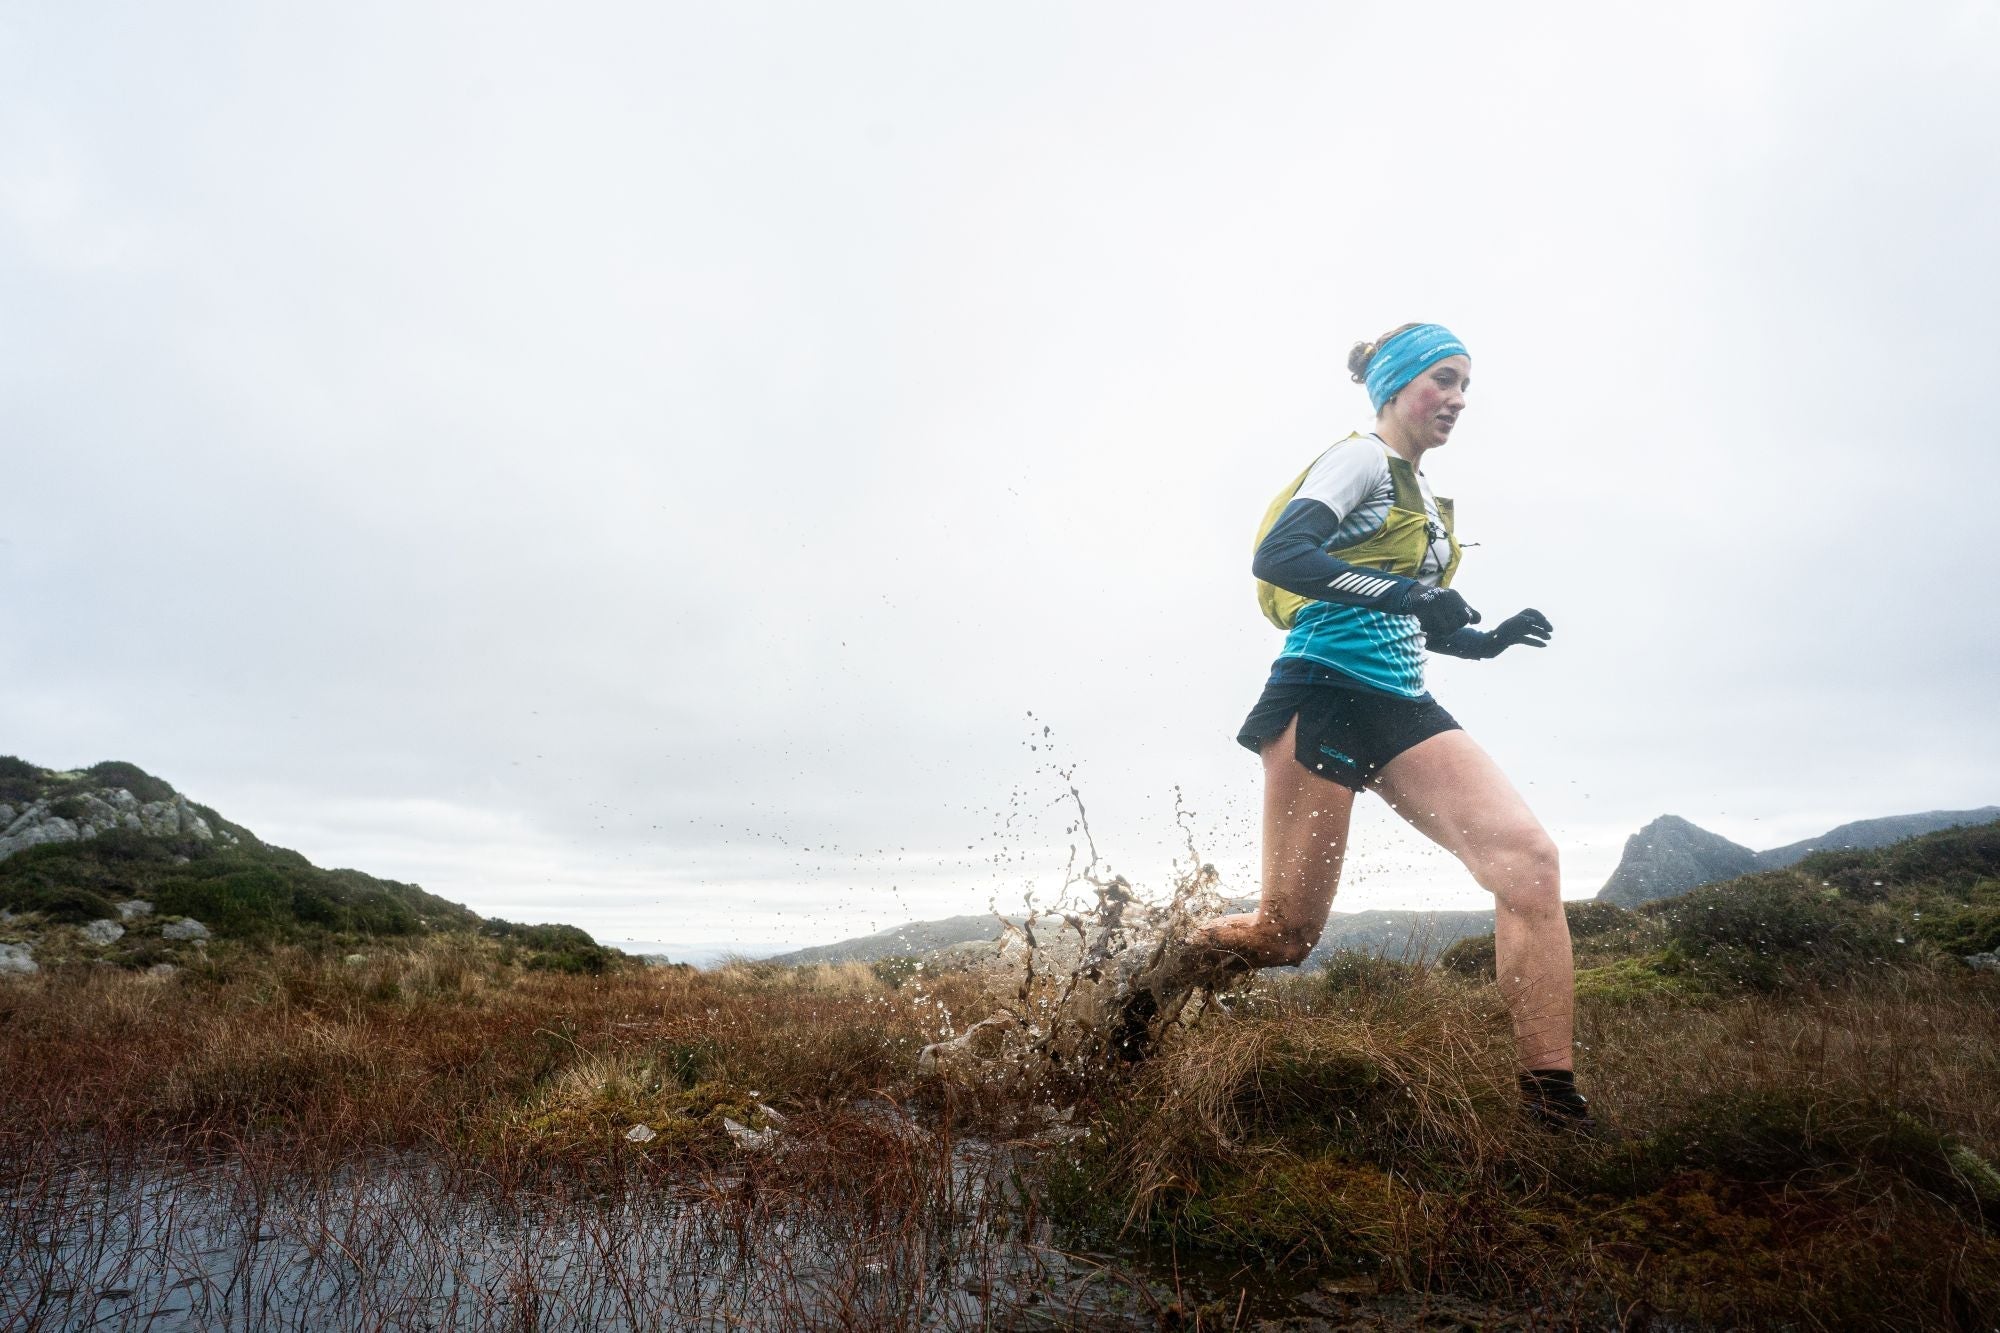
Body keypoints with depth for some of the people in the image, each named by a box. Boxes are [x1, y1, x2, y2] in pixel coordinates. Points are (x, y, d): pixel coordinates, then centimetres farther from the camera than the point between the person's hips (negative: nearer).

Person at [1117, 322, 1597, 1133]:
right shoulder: (1364, 459, -1)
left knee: (1530, 862, -14)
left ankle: (1554, 1104, -9)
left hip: (1403, 711, 8)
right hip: (1325, 698, -8)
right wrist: (1402, 593, -25)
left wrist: (1489, 640, 18)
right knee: (1286, 931, -3)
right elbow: (1277, 556, -18)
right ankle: (1154, 992, 25)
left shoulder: (1423, 498, 24)